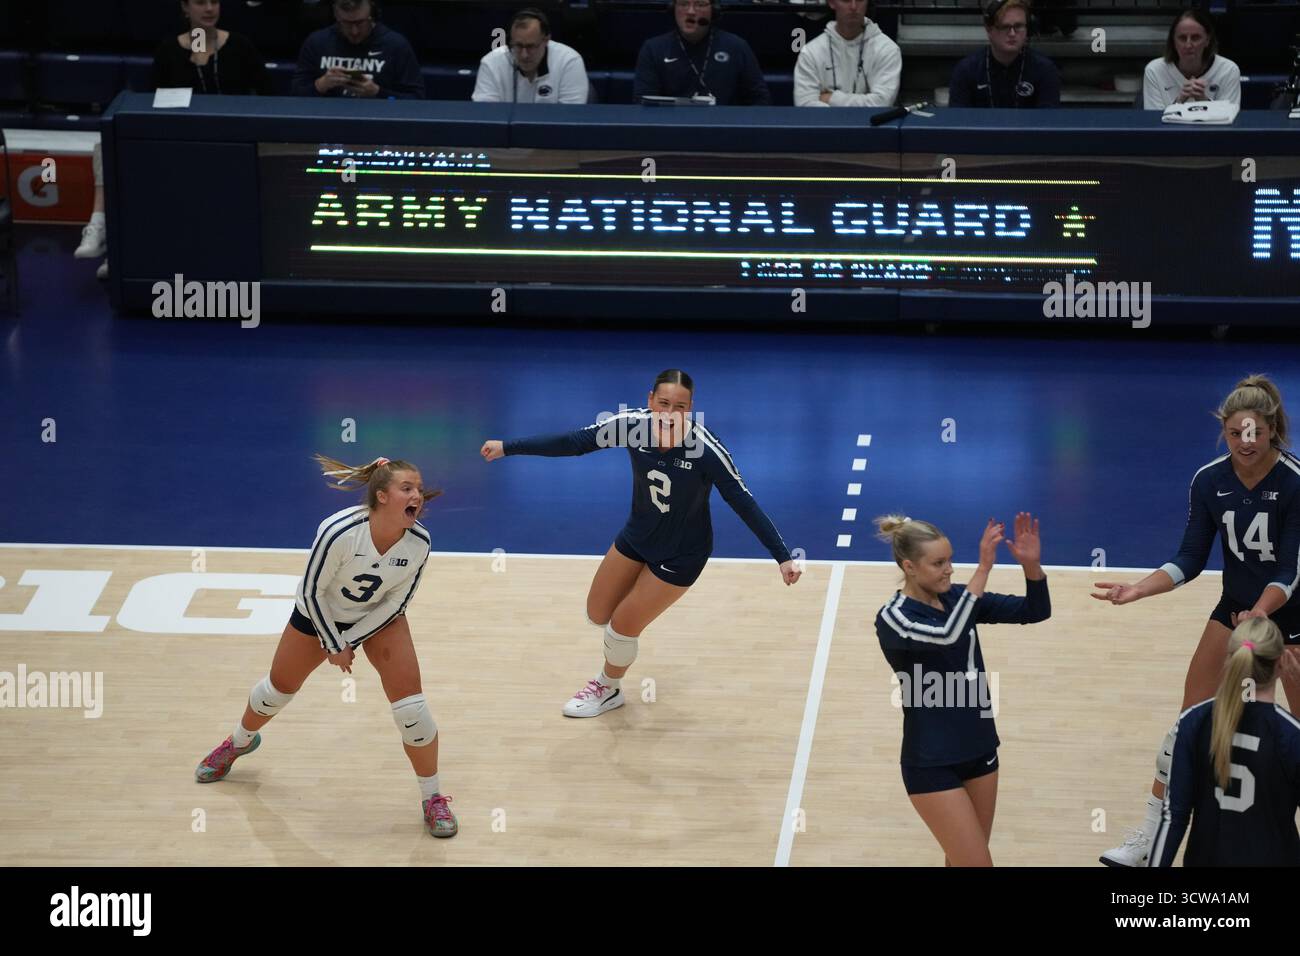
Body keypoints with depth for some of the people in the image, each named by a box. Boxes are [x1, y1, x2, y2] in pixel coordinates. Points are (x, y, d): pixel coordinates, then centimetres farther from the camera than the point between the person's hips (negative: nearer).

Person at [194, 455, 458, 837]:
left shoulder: (418, 541, -28)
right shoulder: (339, 532, -38)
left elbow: (396, 601, -14)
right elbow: (313, 591, -23)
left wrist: (350, 642, -15)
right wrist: (334, 645, -15)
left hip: (379, 616, 1)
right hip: (319, 611, -1)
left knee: (410, 705, -12)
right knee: (278, 688, 18)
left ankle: (433, 798, 6)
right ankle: (239, 742, 51)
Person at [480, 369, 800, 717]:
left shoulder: (705, 450, -32)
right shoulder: (634, 425, -23)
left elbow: (744, 504, -25)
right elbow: (574, 442, -13)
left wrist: (783, 557, -27)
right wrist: (508, 447, -10)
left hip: (681, 555, -4)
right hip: (637, 536, 4)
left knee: (623, 626, 3)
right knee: (598, 614, 15)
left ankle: (609, 689, 35)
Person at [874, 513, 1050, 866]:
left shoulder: (957, 598, 2)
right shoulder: (893, 618, -16)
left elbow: (1035, 611, 0)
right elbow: (948, 634, -36)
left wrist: (1031, 565, -19)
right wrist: (983, 568, -36)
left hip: (979, 750, 7)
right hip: (932, 763, -6)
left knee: (963, 859, 14)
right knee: (977, 864, -8)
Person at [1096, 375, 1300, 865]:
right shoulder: (1209, 480, -12)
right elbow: (1190, 559, -6)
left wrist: (1258, 614, -41)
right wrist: (1138, 590, -20)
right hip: (1235, 605, 4)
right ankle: (1151, 837, 9)